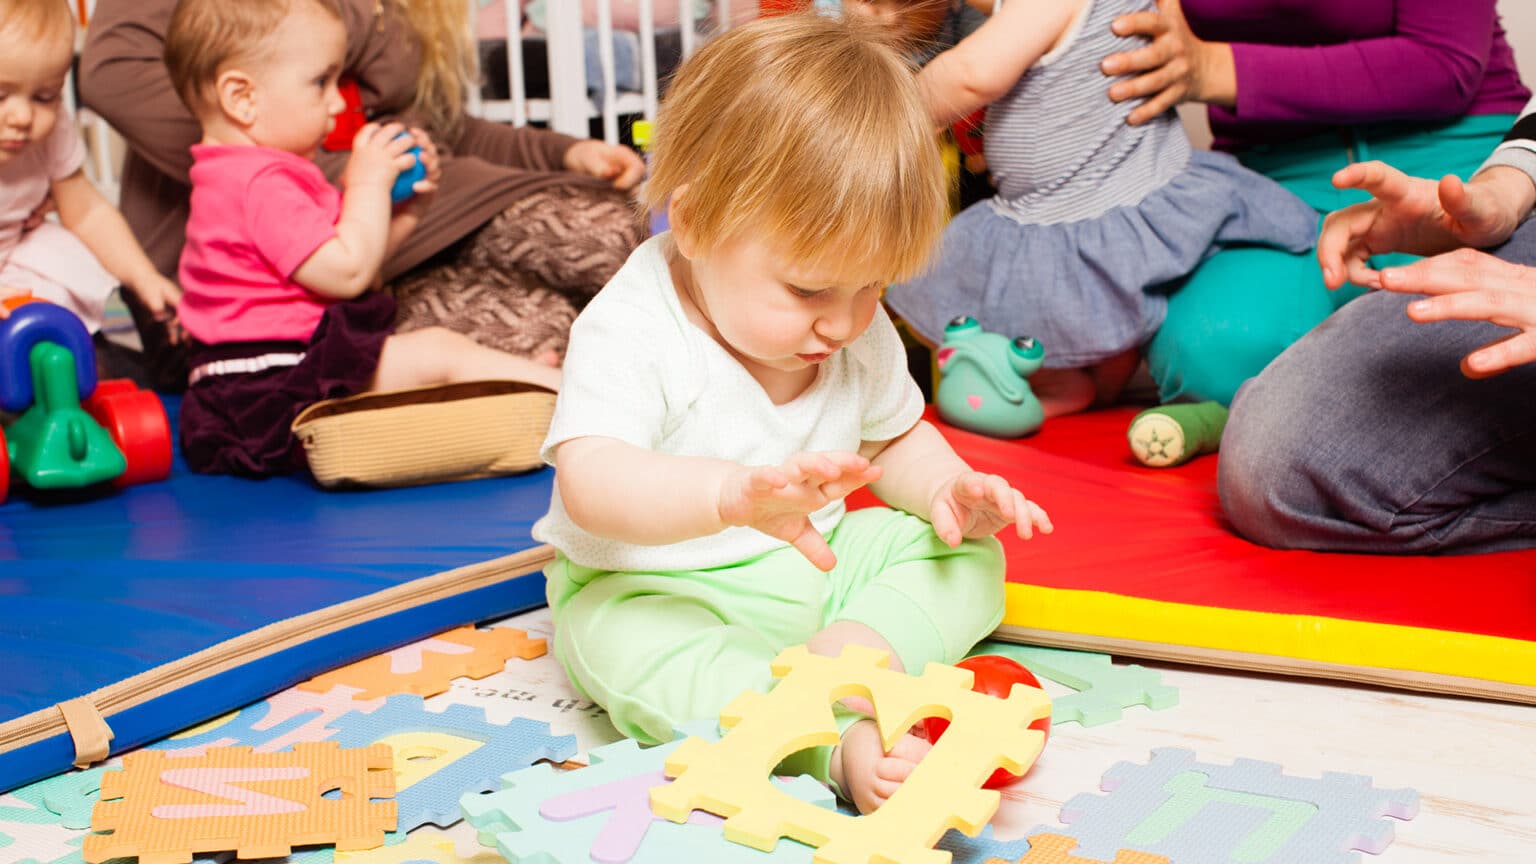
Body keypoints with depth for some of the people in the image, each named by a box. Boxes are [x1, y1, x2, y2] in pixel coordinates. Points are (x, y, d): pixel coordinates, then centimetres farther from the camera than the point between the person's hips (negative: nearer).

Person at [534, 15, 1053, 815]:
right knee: (624, 646, -37)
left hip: (815, 565, 6)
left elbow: (894, 436, 15)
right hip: (652, 586, -6)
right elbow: (590, 482, -39)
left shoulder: (858, 329, -2)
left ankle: (847, 660, -27)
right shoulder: (629, 331, -24)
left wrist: (945, 487, -9)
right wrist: (733, 493, -57)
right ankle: (845, 740, -40)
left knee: (969, 558, -5)